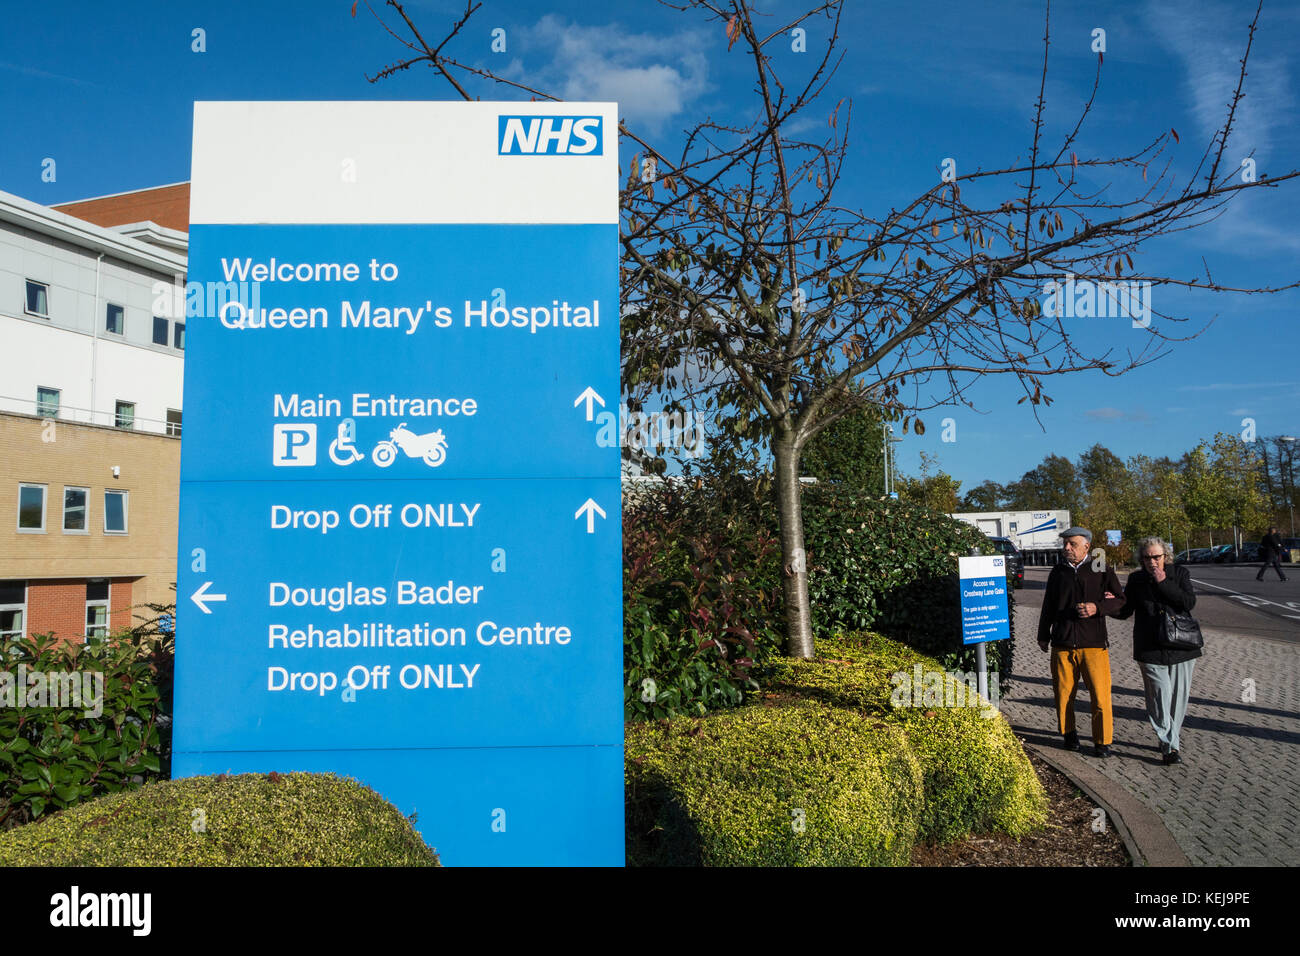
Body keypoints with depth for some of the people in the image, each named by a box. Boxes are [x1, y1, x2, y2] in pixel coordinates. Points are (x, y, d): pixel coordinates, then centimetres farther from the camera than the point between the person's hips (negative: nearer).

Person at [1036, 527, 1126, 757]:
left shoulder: (1101, 570, 2)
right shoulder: (1058, 572, 11)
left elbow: (1120, 600, 5)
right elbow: (1048, 606, 19)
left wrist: (1098, 607, -13)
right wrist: (1043, 635, 21)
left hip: (1093, 643, -3)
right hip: (1063, 644, 3)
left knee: (1100, 695, -3)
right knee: (1063, 693, 6)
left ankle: (1102, 741, 11)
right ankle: (1069, 733, 24)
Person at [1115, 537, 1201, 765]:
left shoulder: (1180, 573, 3)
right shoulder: (1136, 579, 6)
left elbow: (1190, 603, -10)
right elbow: (1126, 612, 11)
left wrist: (1164, 583, -15)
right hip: (1150, 649, 0)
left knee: (1179, 695, 8)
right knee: (1160, 696, -7)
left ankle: (1170, 739, 25)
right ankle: (1170, 746, -1)